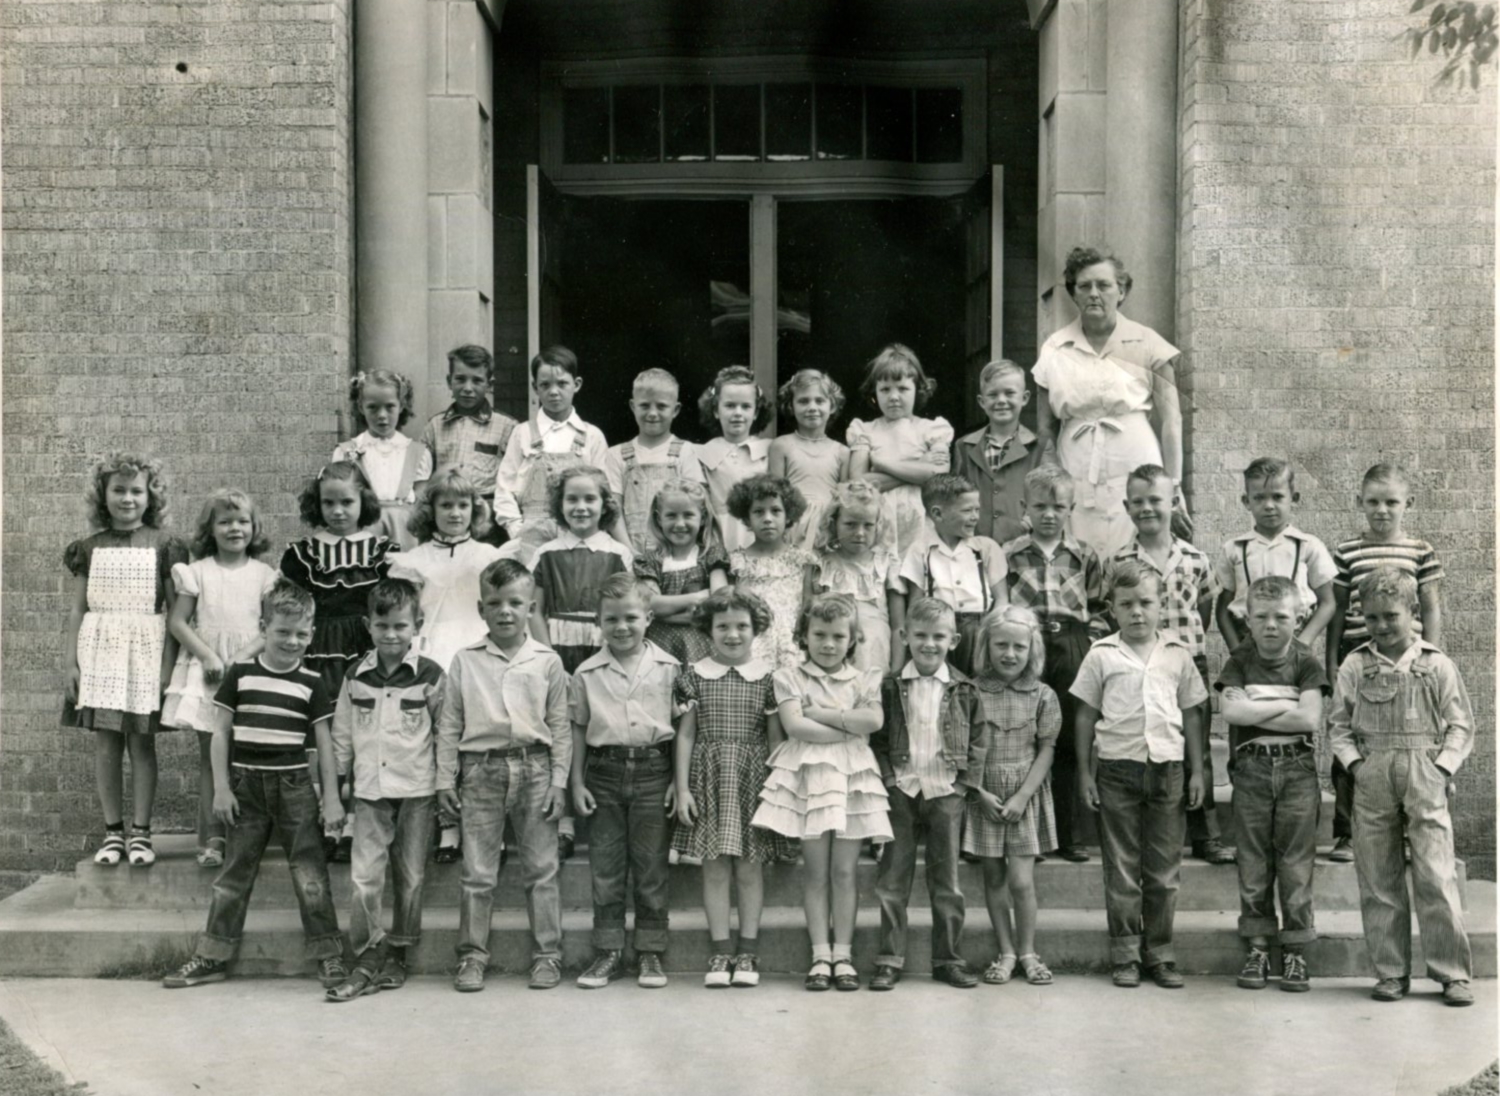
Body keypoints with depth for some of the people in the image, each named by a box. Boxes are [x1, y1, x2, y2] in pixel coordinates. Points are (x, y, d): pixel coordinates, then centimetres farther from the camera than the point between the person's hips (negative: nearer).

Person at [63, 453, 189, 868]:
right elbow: (77, 610, 9)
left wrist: (168, 664, -7)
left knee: (141, 740, 1)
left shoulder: (164, 546, 0)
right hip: (100, 651, 2)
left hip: (146, 651, -2)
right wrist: (70, 662, 2)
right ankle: (113, 831, 13)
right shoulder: (89, 548, 7)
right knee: (105, 741, 4)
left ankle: (141, 833, 9)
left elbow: (174, 611, -1)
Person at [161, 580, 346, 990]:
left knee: (310, 871, -2)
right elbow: (221, 732, 4)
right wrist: (221, 787, -1)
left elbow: (324, 742, 3)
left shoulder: (312, 683, 0)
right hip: (246, 784, 1)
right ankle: (212, 956, 17)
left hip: (294, 785, -1)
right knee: (235, 872, 9)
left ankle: (328, 954, 6)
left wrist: (331, 798, -1)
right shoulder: (240, 674, 1)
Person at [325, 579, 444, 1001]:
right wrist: (342, 778, 11)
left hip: (416, 790, -1)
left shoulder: (430, 676, -3)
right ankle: (367, 958, 3)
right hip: (370, 790, 2)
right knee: (365, 877, -5)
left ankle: (397, 955, 20)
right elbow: (342, 732, 12)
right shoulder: (356, 676, 4)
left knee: (410, 878, 7)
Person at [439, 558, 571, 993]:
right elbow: (449, 725, 6)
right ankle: (472, 954, 14)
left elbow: (560, 726, 5)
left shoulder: (547, 662, 4)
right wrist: (446, 779, 1)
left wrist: (559, 781, -1)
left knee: (541, 869, 6)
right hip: (481, 769, 0)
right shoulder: (465, 662, 5)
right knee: (477, 872, 5)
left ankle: (547, 953, 15)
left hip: (533, 767, 0)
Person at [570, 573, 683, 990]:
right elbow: (579, 729, 9)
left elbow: (680, 725, 4)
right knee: (605, 865, 5)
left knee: (651, 865, 4)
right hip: (605, 771, 1)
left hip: (653, 771, -1)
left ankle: (650, 952, 14)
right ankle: (608, 952, 15)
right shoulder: (587, 673, 4)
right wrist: (577, 783, 5)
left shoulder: (668, 668, 2)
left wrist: (678, 780, -1)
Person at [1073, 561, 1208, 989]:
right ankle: (1125, 954, 13)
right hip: (1118, 768, -2)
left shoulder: (1178, 655, 6)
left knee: (1164, 868, 7)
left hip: (1167, 767, 2)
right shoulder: (1102, 656, 1)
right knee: (1121, 868, 4)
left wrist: (1197, 771, 8)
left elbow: (1192, 714, 12)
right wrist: (1084, 773, 1)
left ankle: (1159, 953, 18)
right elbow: (1085, 716, 4)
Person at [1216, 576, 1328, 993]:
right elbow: (1230, 711, -12)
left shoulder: (1306, 662, 1)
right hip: (1252, 769, 1)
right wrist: (1284, 704, -10)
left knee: (1296, 862, 2)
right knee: (1254, 861, 6)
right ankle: (1257, 947, 14)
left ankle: (1295, 950, 11)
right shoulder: (1239, 661, 3)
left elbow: (1310, 719, -12)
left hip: (1298, 770, -1)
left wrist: (1253, 711, -10)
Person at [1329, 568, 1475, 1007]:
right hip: (1372, 780, 2)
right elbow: (1339, 725, 10)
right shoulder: (1355, 666, 8)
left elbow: (1461, 724, 6)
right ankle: (1391, 972, 14)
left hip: (1425, 778, -2)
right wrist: (1354, 761, -3)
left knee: (1437, 878, -6)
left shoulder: (1437, 665, 5)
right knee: (1378, 881, 5)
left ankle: (1453, 973, 4)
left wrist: (1442, 765, -5)